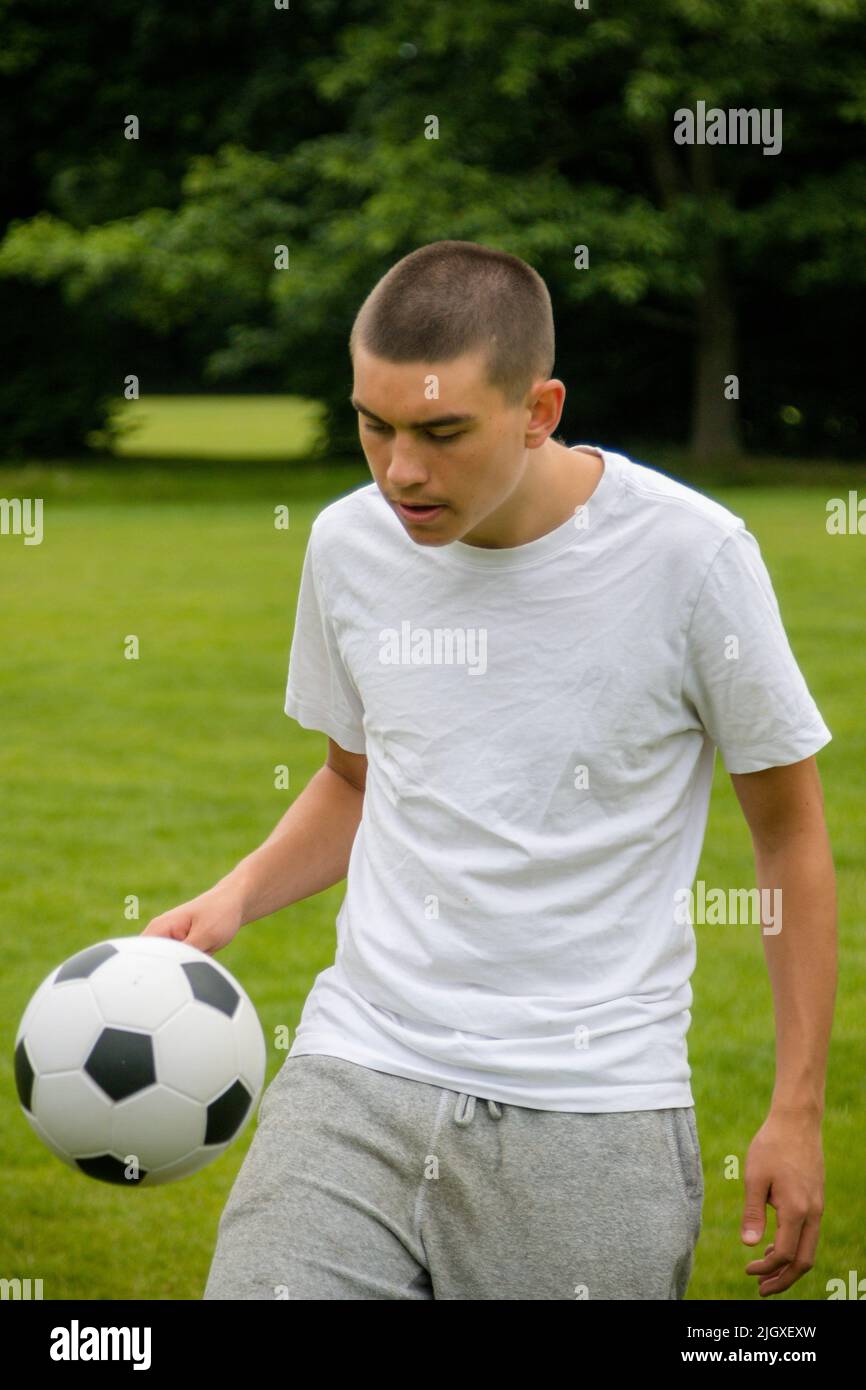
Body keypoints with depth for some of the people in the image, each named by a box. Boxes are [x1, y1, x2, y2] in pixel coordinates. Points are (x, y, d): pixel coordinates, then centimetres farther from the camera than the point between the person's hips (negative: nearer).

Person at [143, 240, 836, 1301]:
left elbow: (789, 828, 2)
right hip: (357, 1067, 3)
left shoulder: (689, 553, -8)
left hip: (592, 1112, -3)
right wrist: (235, 897, 3)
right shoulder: (349, 544, 4)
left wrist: (796, 1110, 1)